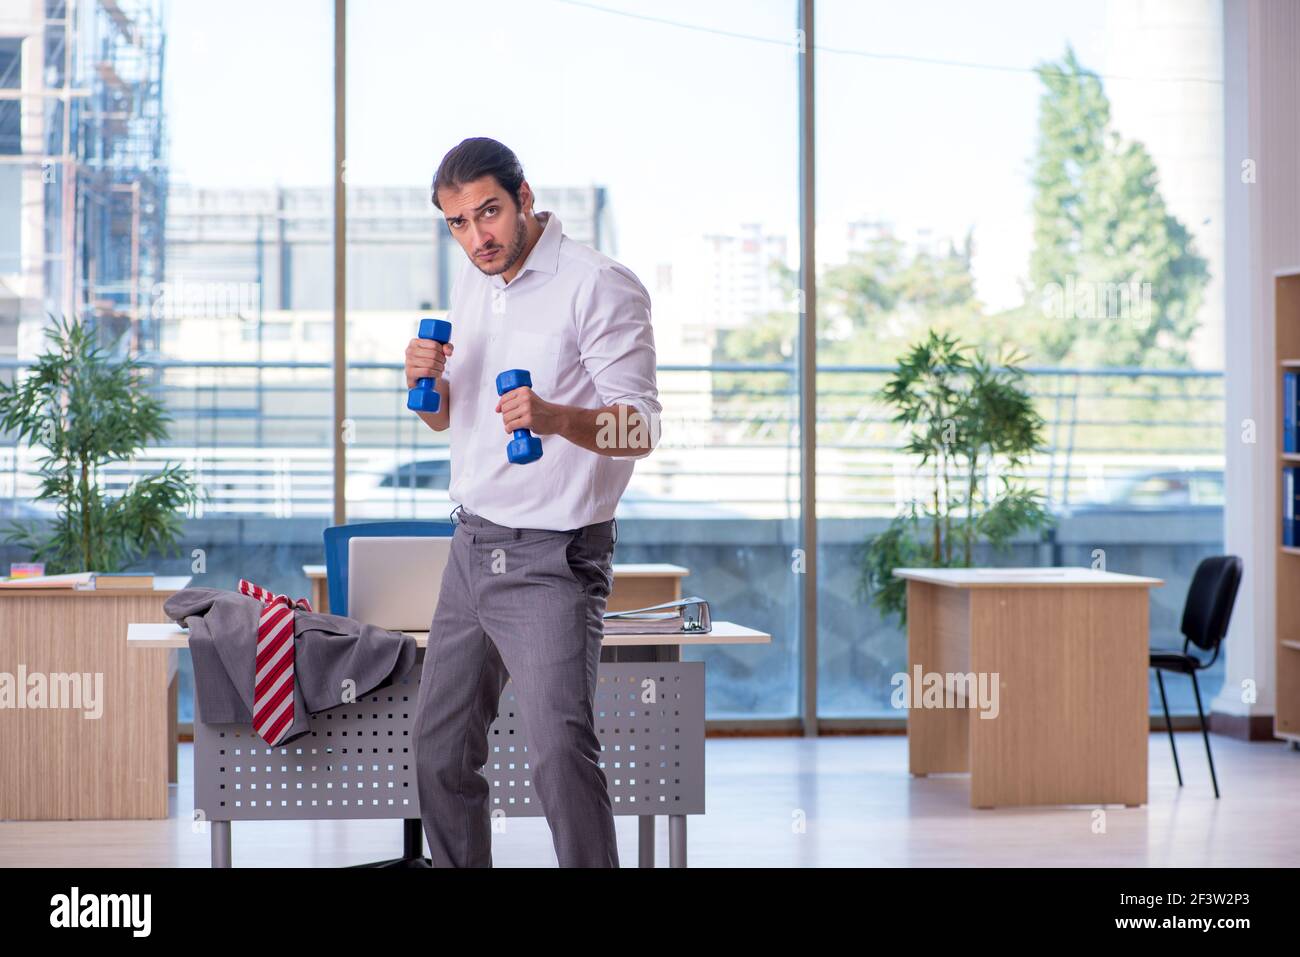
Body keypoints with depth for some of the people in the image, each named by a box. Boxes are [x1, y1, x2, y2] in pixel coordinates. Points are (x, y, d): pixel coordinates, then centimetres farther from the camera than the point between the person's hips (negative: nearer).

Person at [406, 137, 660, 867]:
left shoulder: (599, 286, -13)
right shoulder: (471, 284, 11)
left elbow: (642, 428, -18)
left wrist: (553, 417, -37)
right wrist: (425, 381, -2)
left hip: (552, 557, -8)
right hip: (473, 545, 8)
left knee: (560, 751, -17)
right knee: (441, 748, 14)